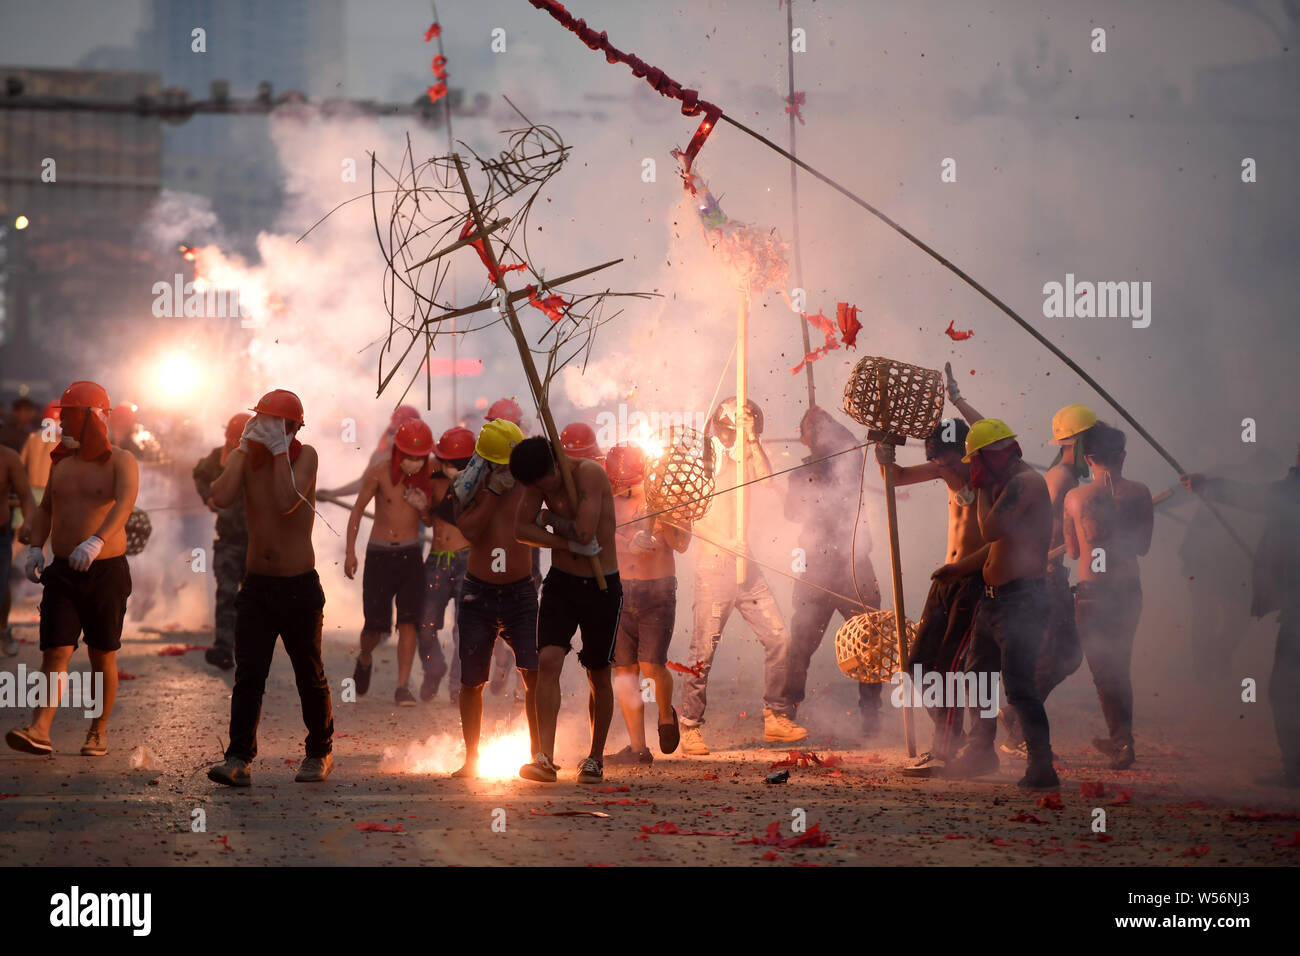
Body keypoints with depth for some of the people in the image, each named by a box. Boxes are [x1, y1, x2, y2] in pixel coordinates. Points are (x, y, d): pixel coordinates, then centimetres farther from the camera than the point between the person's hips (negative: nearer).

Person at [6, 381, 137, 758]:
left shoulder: (120, 462, -4)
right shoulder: (61, 462, 12)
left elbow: (125, 503, -22)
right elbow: (45, 508, 24)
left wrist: (97, 540, -39)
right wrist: (34, 547, 6)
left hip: (106, 571, -4)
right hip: (63, 571, 4)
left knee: (103, 656, 6)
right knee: (55, 652, -7)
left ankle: (99, 730, 17)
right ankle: (39, 730, -17)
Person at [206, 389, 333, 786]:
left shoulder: (304, 456, -8)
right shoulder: (243, 457, 1)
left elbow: (287, 502, -26)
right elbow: (221, 498, -20)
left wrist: (279, 450, -21)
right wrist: (245, 447, -15)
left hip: (299, 588, -2)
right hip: (256, 585, 2)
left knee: (310, 676, 9)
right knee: (247, 677, -7)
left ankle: (320, 753, 25)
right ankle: (238, 760, -10)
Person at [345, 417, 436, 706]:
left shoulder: (426, 477, 0)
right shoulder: (379, 473, -10)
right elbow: (357, 510, -2)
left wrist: (423, 507, -13)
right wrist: (350, 551, -7)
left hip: (410, 555, 2)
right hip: (379, 554, -2)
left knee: (408, 621, -10)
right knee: (375, 624, -2)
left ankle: (403, 686, -9)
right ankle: (364, 661, 32)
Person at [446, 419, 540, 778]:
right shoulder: (467, 487, -3)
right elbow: (470, 531, -16)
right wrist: (492, 491, -18)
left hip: (520, 593, 0)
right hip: (478, 594, 0)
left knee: (535, 674, -12)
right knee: (471, 681, 5)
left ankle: (538, 754, -4)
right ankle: (471, 758, 21)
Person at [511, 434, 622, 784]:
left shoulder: (589, 473, -19)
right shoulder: (540, 480, 0)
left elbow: (584, 532, -26)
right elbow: (521, 529, -5)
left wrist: (550, 519, -9)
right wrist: (569, 542, -17)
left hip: (601, 587, -4)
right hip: (561, 582, 4)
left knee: (598, 675, 6)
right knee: (548, 660, -14)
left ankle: (595, 759, 22)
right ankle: (545, 758, -17)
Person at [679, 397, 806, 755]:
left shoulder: (745, 462, 17)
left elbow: (766, 479, -5)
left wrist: (752, 439, -11)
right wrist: (725, 541, -17)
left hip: (745, 565, 6)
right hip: (714, 565, -6)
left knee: (778, 638, -1)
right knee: (704, 649, -7)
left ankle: (776, 718, 7)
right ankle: (690, 728, 0)